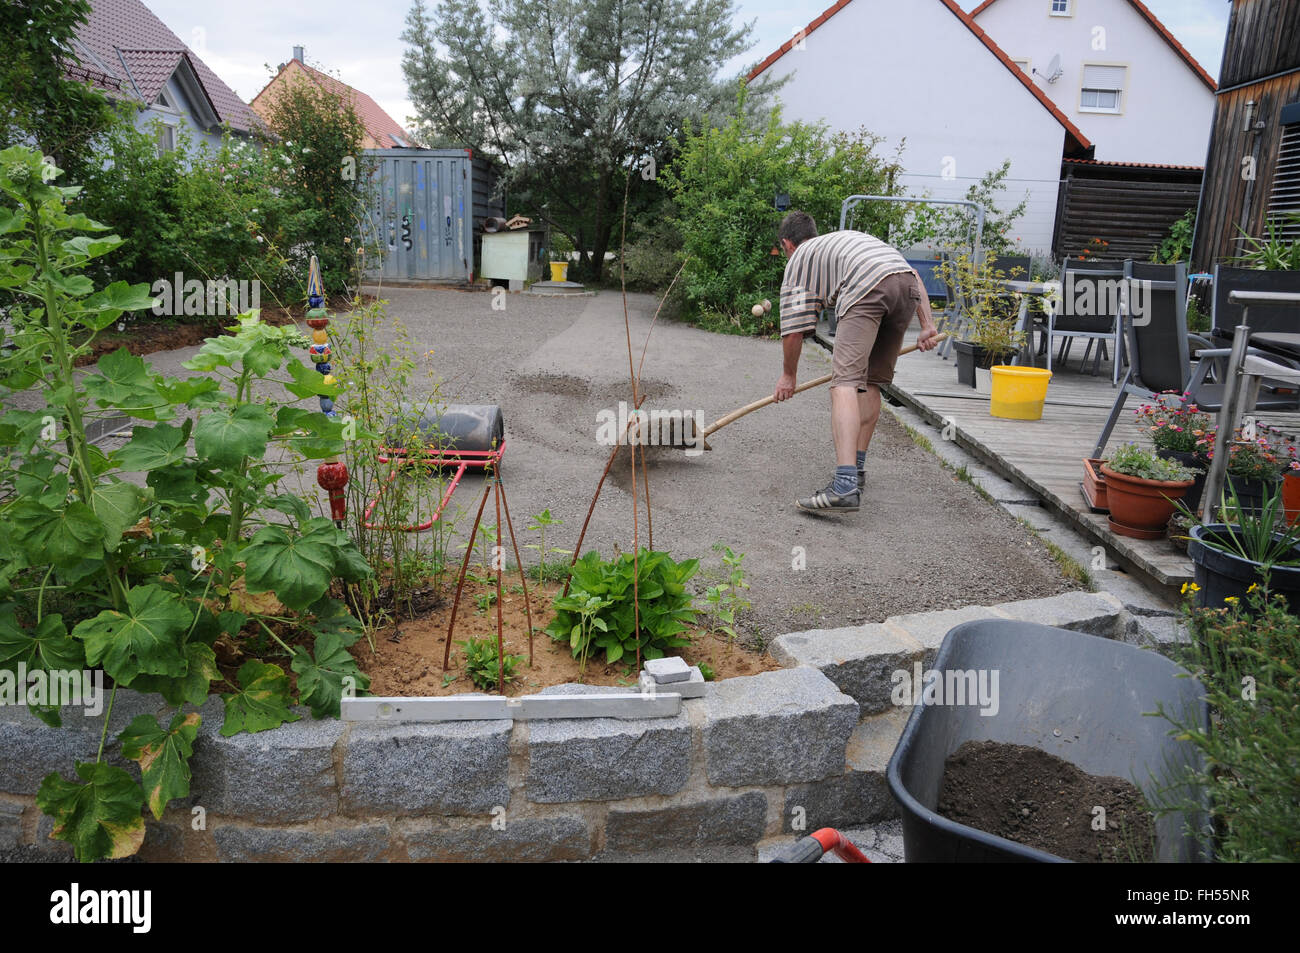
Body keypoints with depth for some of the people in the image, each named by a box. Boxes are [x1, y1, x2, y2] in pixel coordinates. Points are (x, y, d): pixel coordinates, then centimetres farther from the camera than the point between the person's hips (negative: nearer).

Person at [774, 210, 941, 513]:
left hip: (866, 288, -7)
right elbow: (914, 276, 30)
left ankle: (845, 486, -30)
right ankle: (856, 468, 24)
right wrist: (927, 325, 25)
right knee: (871, 382, 19)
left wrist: (788, 376, 32)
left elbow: (793, 331, 17)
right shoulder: (851, 237, 41)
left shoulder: (798, 261, 24)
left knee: (846, 381, -14)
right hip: (908, 285, 7)